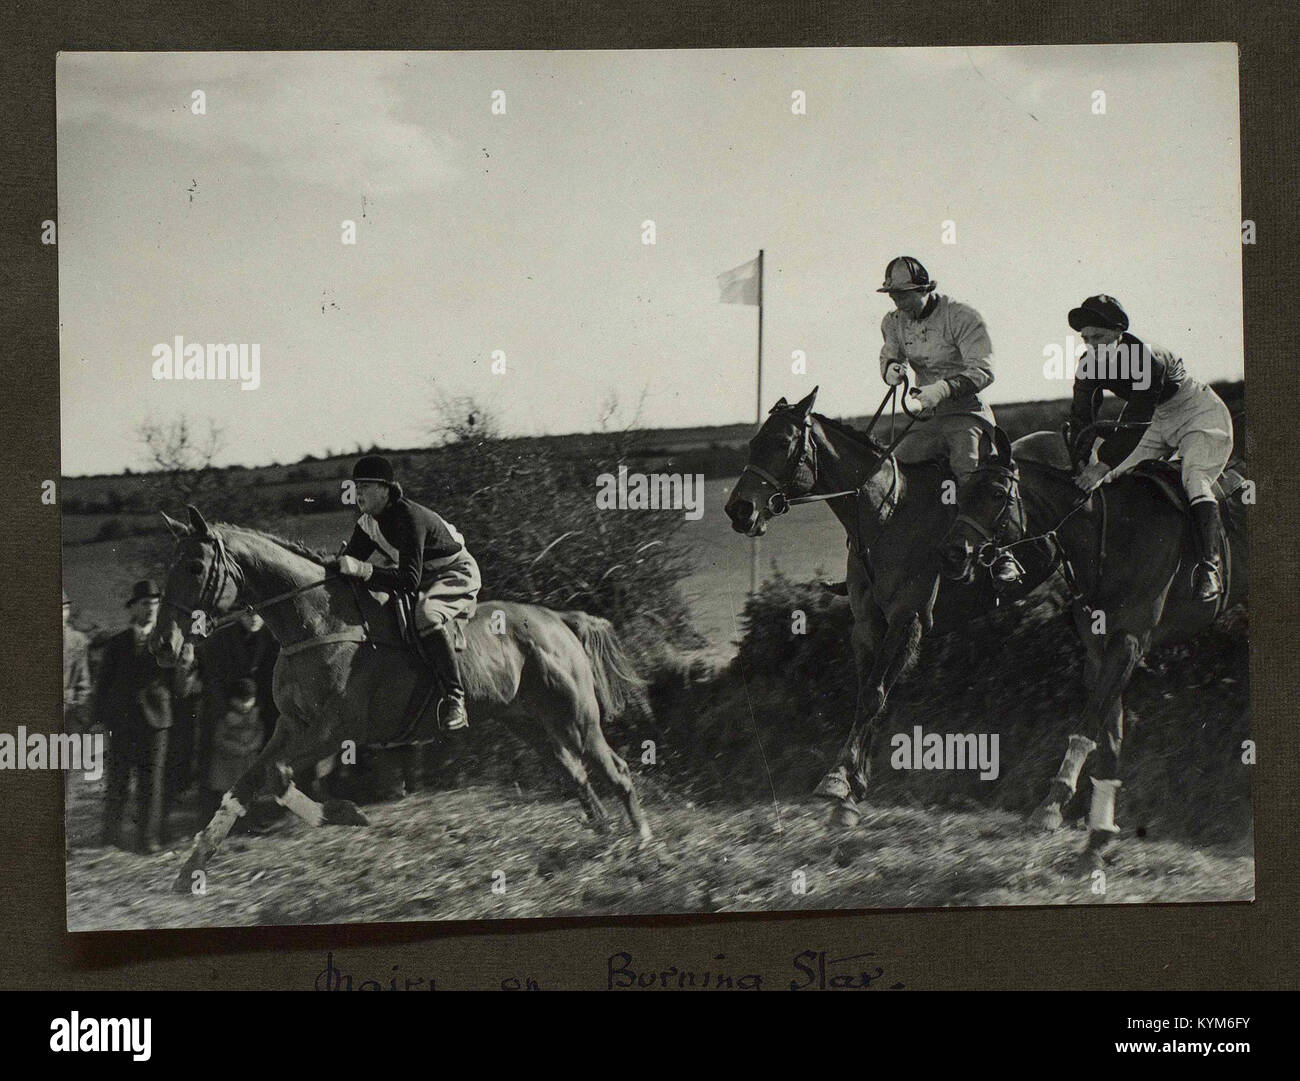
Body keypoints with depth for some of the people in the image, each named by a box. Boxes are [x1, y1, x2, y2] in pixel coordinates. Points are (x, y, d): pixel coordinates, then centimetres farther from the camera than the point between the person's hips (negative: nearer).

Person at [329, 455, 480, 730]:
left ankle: (455, 697, -33)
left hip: (457, 575, -10)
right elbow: (349, 561, 5)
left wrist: (362, 570, -45)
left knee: (426, 614, -38)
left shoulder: (410, 518, -30)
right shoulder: (369, 522, -3)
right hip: (422, 577, 10)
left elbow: (409, 582, -37)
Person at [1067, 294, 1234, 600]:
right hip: (1159, 423, 8)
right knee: (1115, 476, -1)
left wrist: (1103, 464, -37)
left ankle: (1210, 566, -35)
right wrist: (1083, 462, -15)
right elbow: (1081, 417, -4)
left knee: (1194, 478, -28)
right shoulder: (1090, 364, -13)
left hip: (1201, 415, -8)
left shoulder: (1146, 360, -34)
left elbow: (1136, 423, -36)